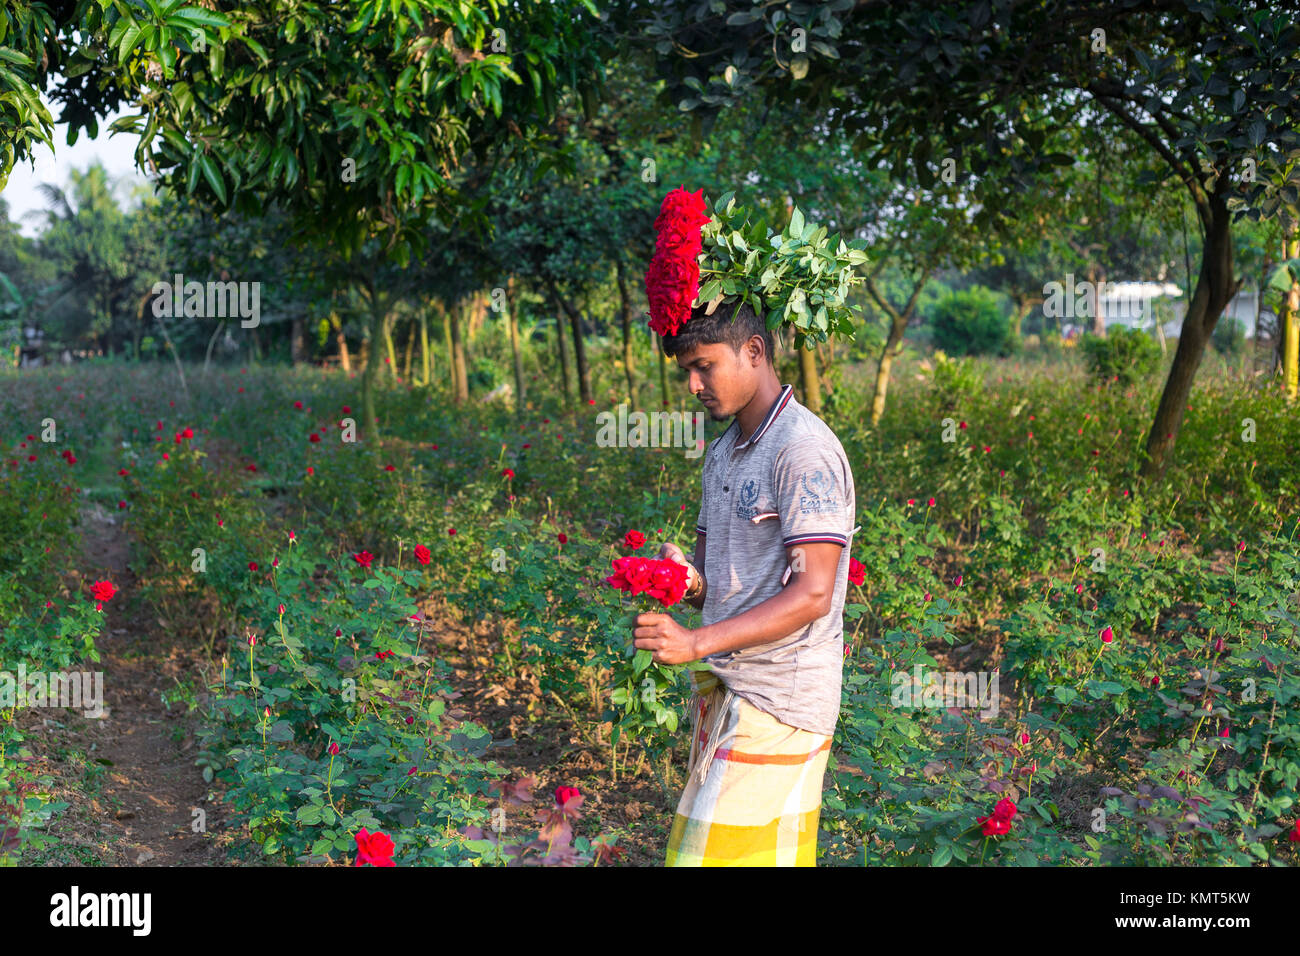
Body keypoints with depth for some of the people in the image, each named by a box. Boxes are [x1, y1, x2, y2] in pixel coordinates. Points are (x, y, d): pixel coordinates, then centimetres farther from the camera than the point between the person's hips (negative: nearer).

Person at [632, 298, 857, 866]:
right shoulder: (722, 454, 16)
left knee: (709, 852, -9)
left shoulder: (804, 451, -13)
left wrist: (697, 643, -26)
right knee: (778, 853, 11)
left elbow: (812, 595, -20)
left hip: (775, 700, -8)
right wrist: (686, 579, -5)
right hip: (728, 691, 8)